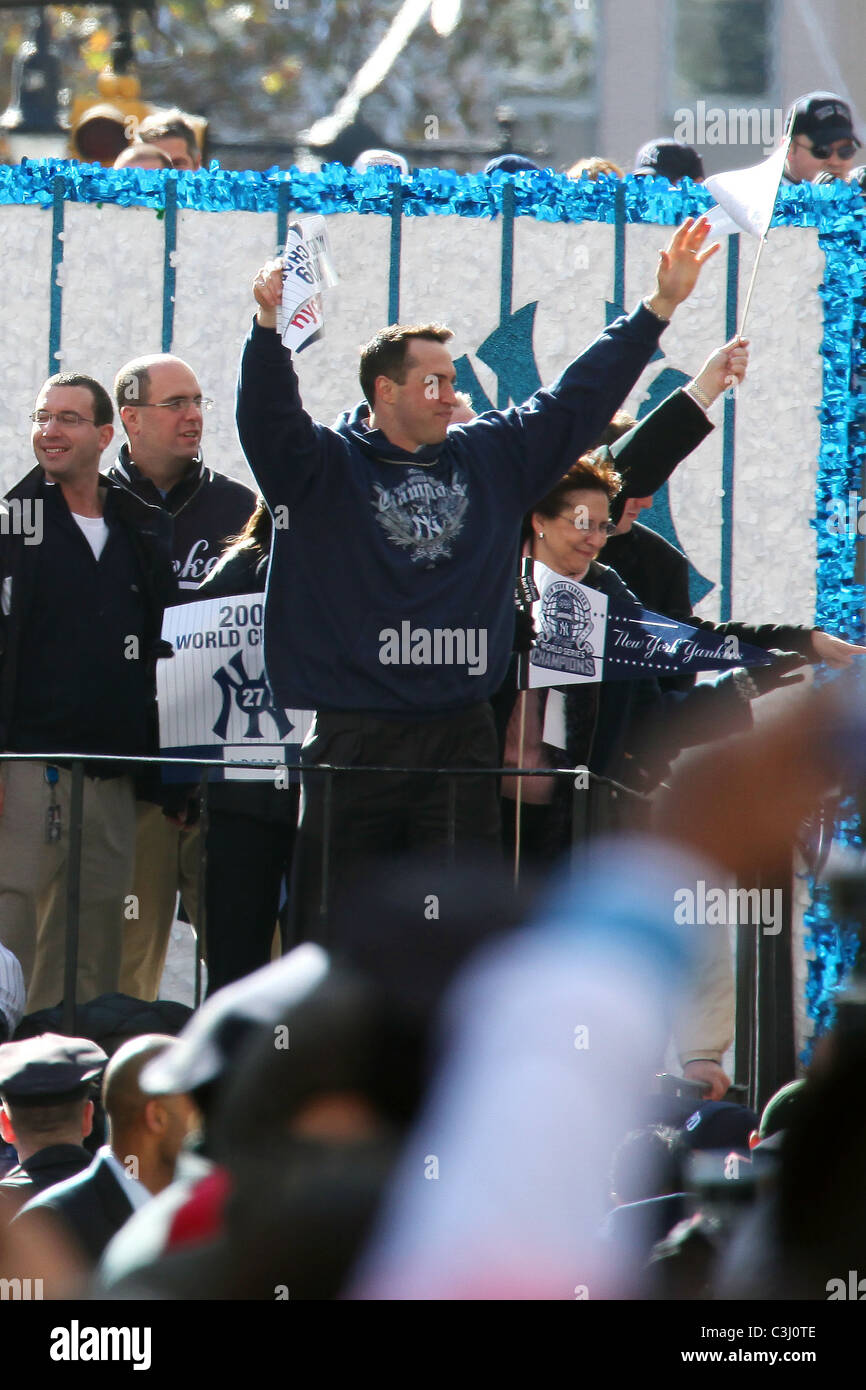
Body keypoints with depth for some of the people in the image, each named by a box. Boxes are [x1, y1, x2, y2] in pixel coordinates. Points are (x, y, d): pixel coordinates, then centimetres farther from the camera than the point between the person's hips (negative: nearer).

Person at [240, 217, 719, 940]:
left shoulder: (492, 457, 14)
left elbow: (578, 397, 18)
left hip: (461, 740, 4)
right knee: (337, 926, -2)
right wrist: (268, 325, -34)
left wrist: (660, 307, 16)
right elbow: (268, 418, -16)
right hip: (353, 738, -4)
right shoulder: (325, 465, 1)